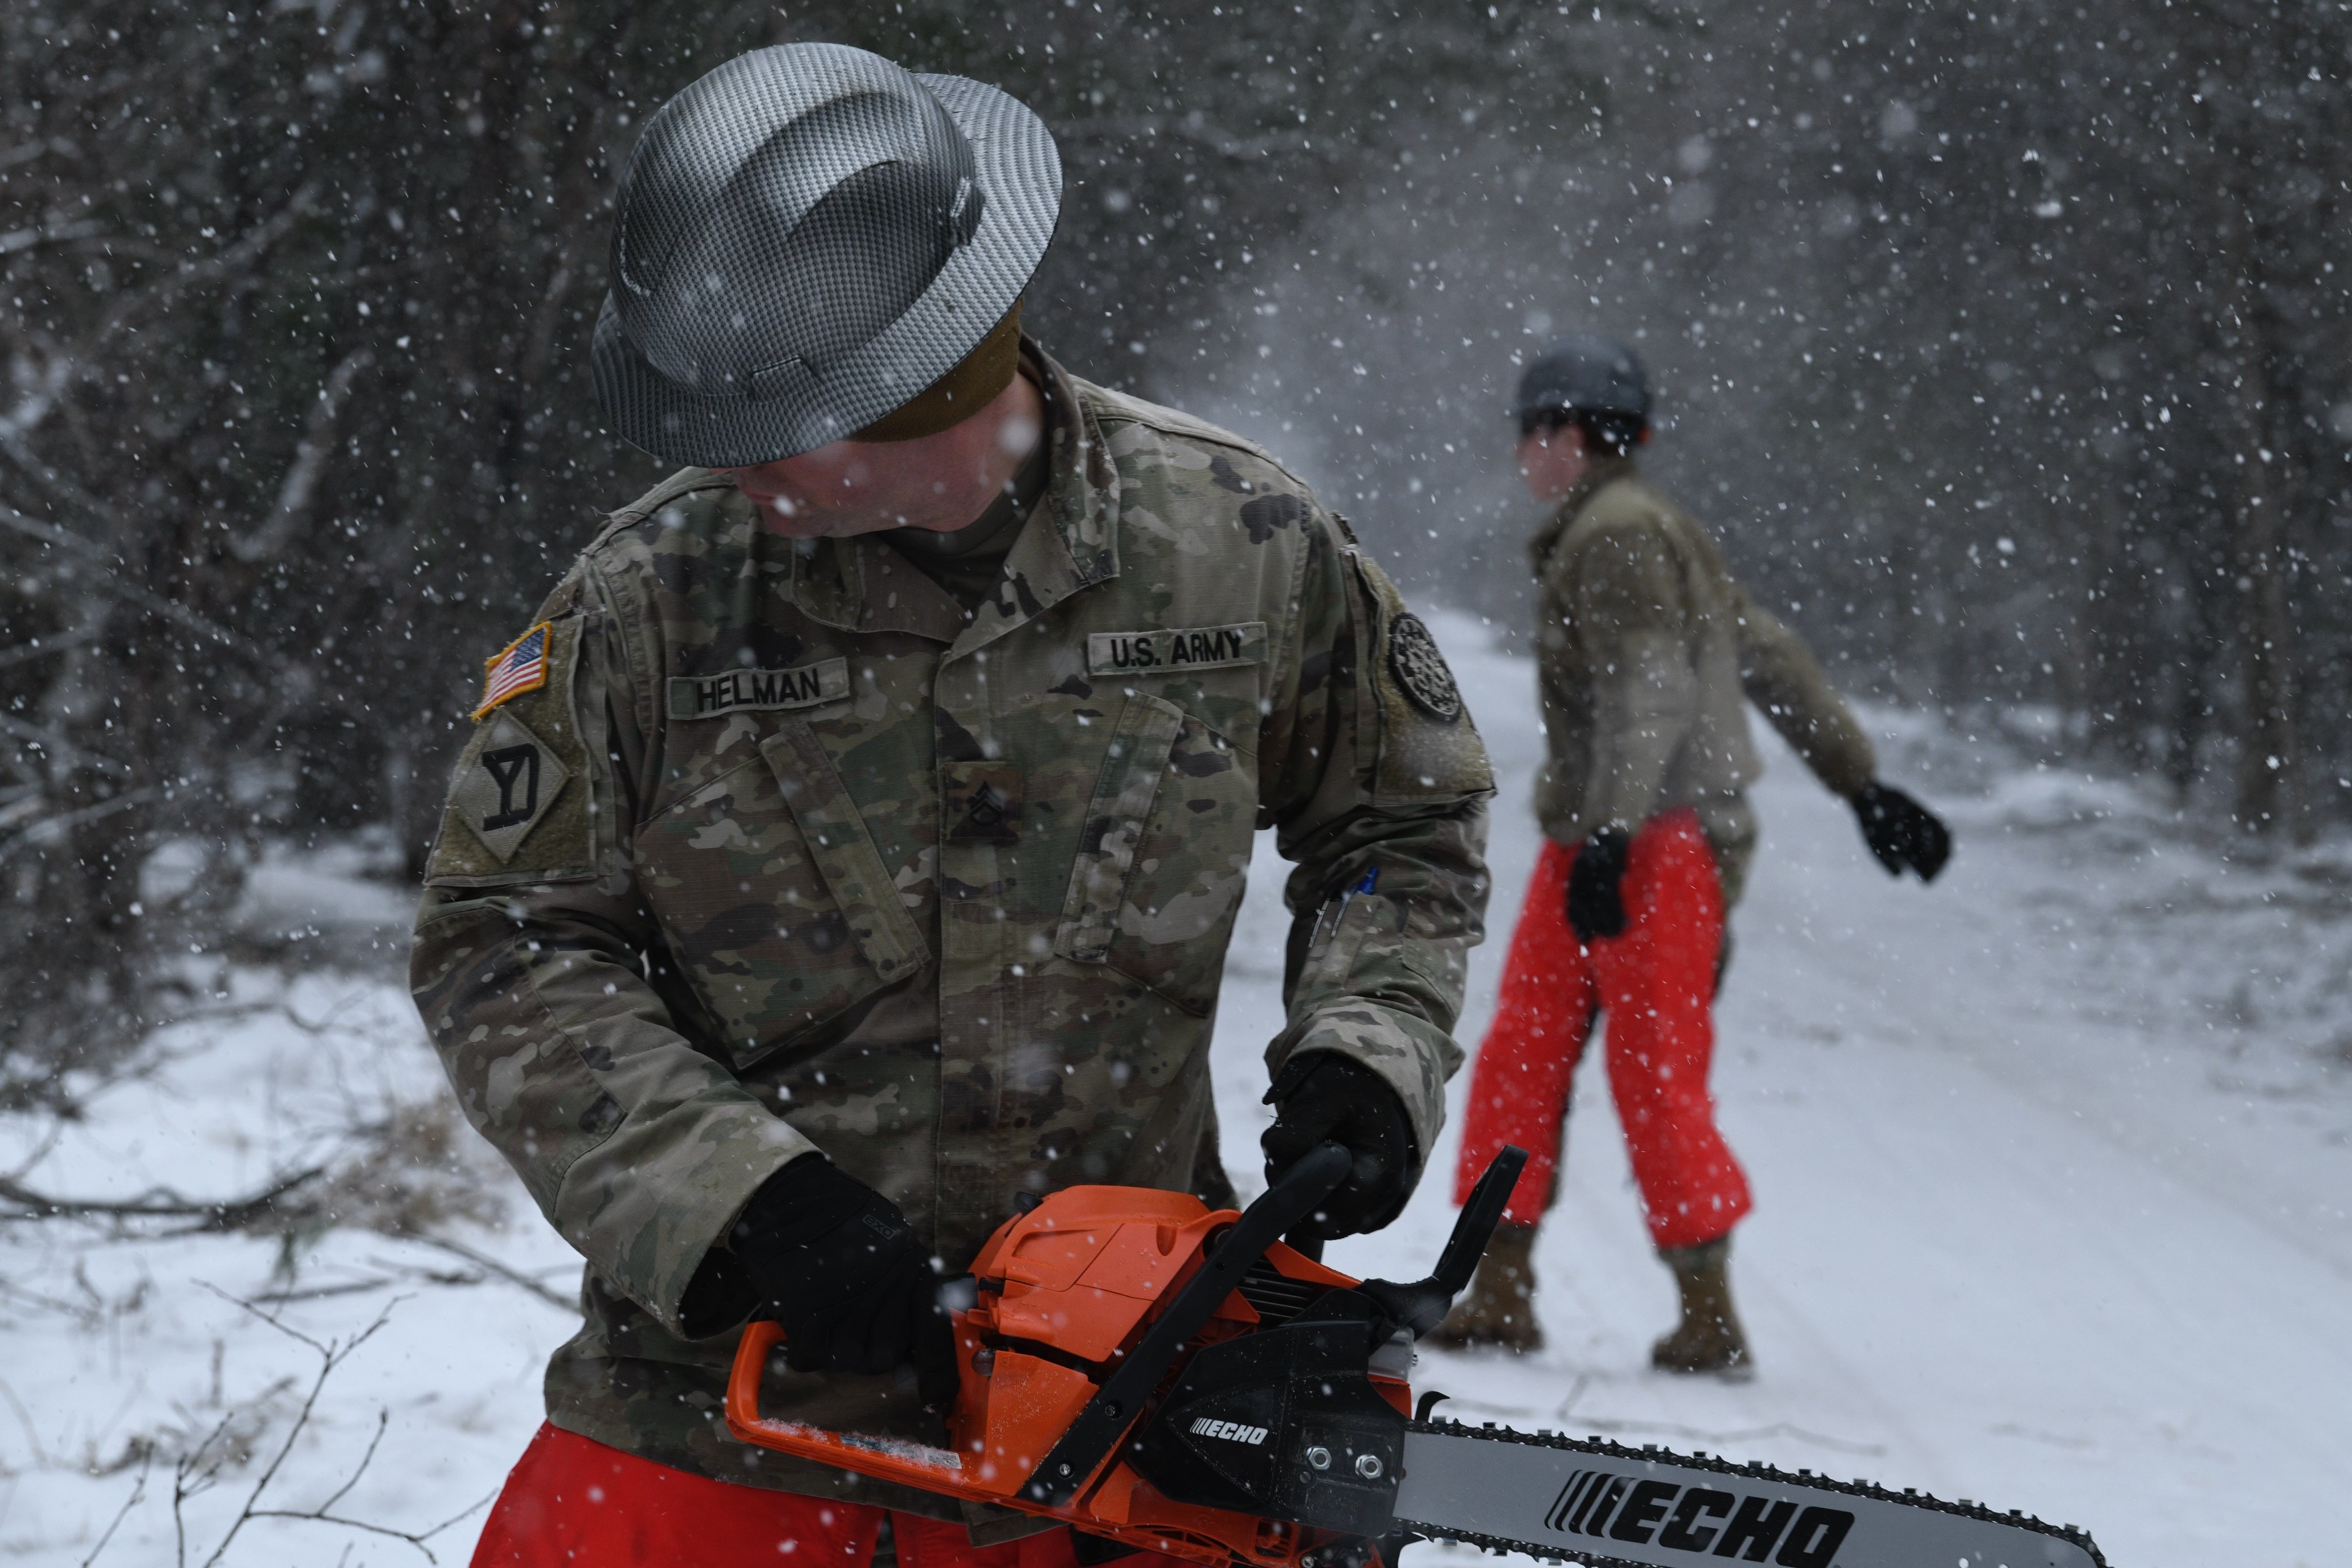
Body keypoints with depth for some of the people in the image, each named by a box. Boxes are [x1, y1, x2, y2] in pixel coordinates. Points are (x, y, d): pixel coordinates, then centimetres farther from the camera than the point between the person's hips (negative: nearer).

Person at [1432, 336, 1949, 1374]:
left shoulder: (1619, 535, -10)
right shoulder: (1612, 535, 20)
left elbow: (1649, 696, -21)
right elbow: (1772, 659, 20)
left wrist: (1608, 840, -28)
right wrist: (1861, 783, 22)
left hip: (1656, 846, -10)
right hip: (1591, 841, 10)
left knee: (1657, 1078, -7)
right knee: (1520, 1056, 5)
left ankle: (1710, 1316, 0)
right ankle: (1501, 1293, 8)